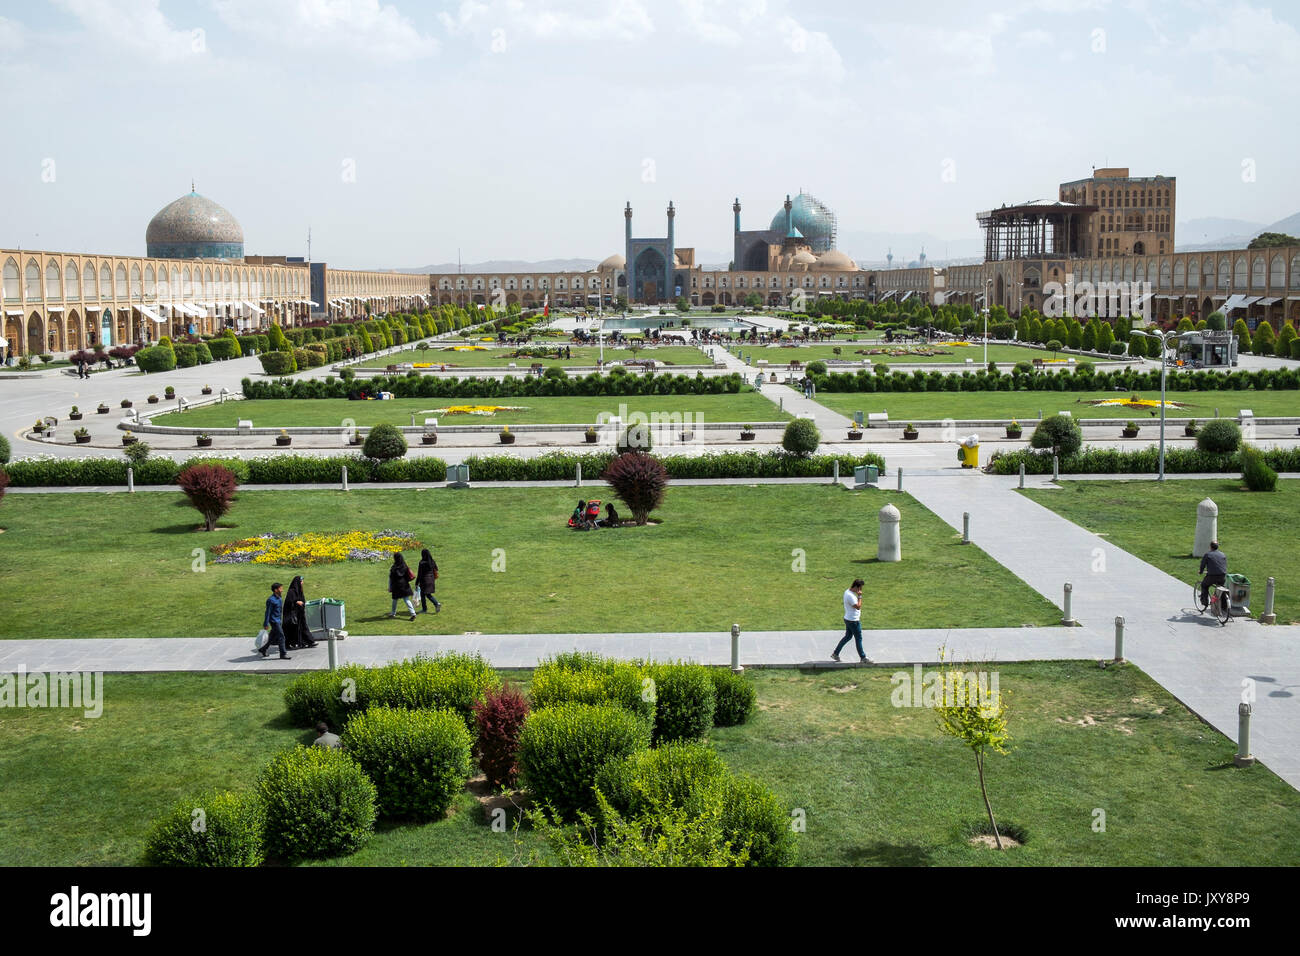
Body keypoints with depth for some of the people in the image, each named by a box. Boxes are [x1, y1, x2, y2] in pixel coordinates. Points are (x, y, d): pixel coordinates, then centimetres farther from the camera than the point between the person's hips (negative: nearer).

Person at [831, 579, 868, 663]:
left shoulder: (848, 592, 6)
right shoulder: (850, 596, -26)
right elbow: (858, 607, -26)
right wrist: (859, 596, -22)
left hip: (848, 619, 10)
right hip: (853, 621, -10)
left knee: (847, 637, 19)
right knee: (858, 639, 3)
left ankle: (835, 654, 21)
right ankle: (863, 658, 14)